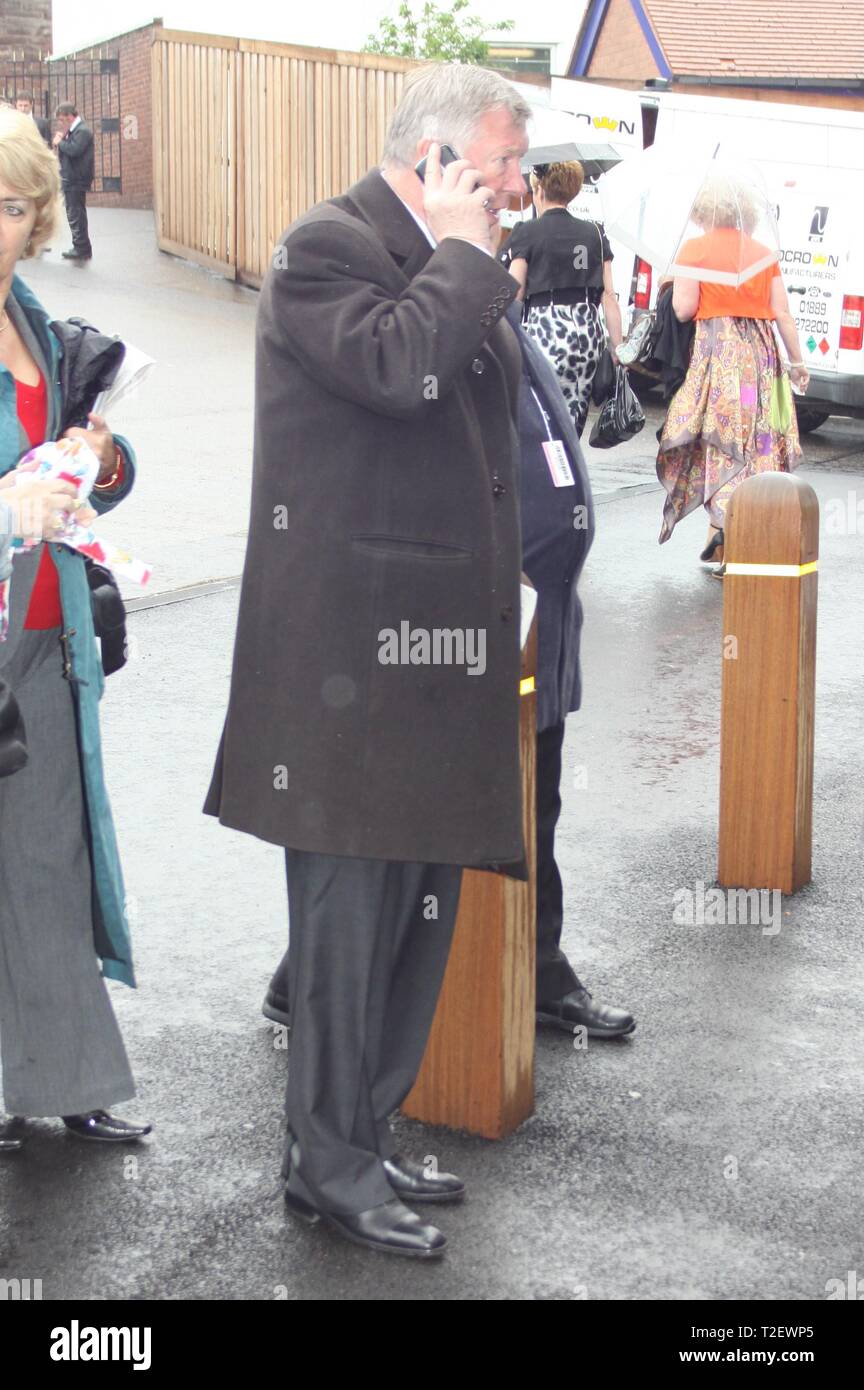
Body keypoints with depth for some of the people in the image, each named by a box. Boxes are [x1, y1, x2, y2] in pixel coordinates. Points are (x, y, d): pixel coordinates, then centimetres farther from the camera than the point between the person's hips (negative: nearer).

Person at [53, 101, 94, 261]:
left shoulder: (82, 131, -15)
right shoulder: (74, 130, 16)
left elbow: (74, 150, -27)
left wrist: (60, 142, -12)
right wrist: (60, 141, 0)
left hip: (76, 180, -10)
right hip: (71, 179, 10)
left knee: (75, 215, -8)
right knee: (76, 214, 14)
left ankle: (81, 249, -6)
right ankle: (82, 249, 20)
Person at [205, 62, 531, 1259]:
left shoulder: (450, 268, 18)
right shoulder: (328, 246, -9)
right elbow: (397, 364, -28)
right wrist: (464, 256, -14)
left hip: (440, 643, 9)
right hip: (357, 650, -9)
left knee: (418, 909, 13)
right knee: (354, 909, -1)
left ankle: (364, 1137, 25)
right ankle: (331, 1165, 12)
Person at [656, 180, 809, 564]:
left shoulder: (695, 249, -3)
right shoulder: (763, 253, 9)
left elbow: (683, 310, -9)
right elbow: (782, 313, 7)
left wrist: (676, 283, 12)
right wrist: (797, 362, 14)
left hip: (716, 348, -4)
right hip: (761, 352, 4)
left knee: (720, 436, -2)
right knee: (758, 439, 6)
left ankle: (725, 525, -16)